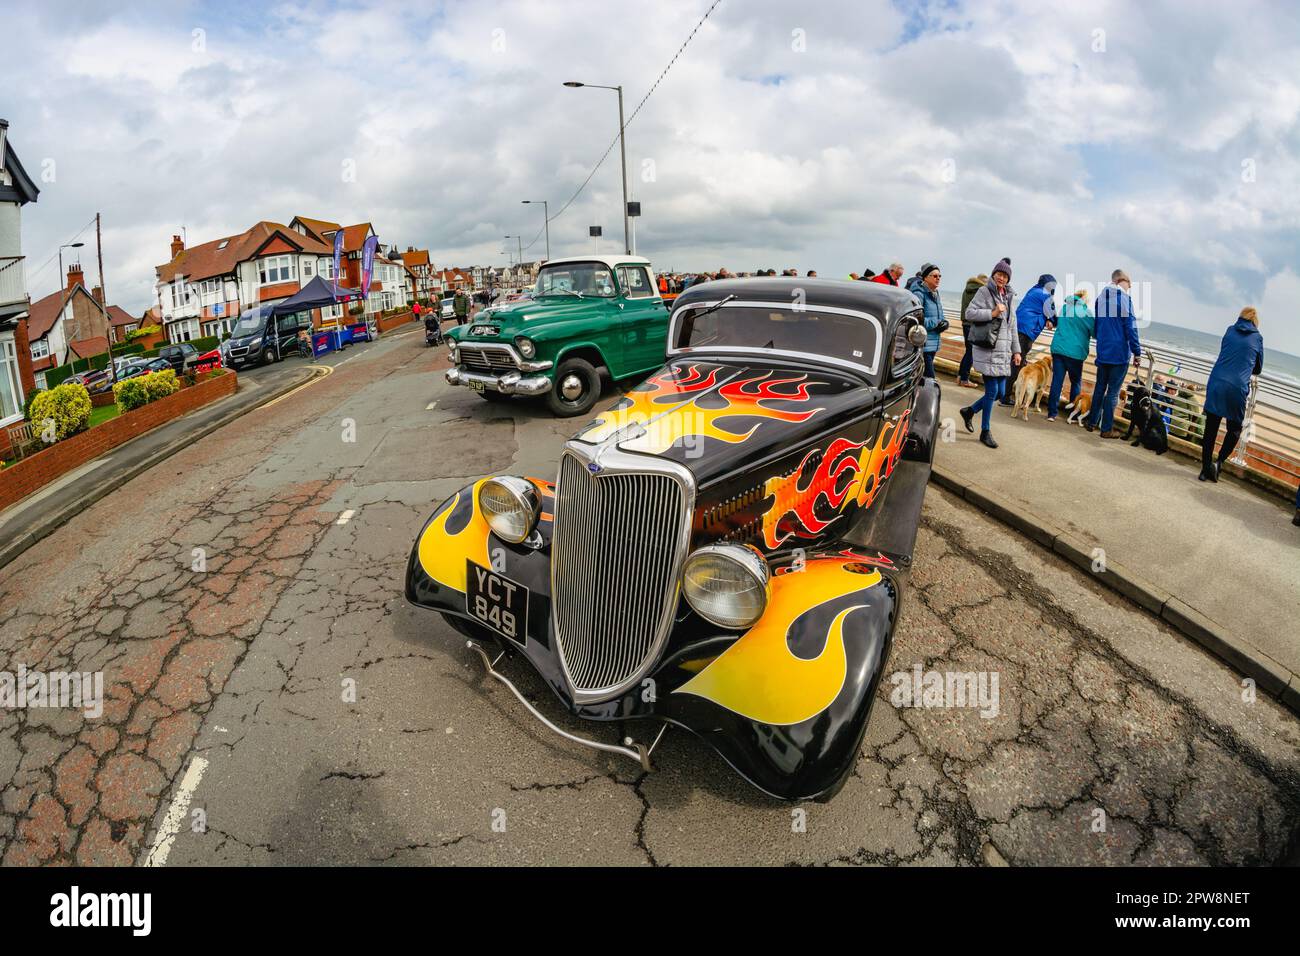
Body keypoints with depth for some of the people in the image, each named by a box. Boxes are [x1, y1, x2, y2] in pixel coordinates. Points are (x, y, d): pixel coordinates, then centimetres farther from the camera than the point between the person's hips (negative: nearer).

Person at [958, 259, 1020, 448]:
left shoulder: (1008, 297, 17)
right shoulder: (984, 292, -3)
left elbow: (1012, 325, 21)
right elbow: (969, 313, -12)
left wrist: (1016, 350, 18)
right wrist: (992, 313, -19)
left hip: (1003, 351, 7)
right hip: (987, 350, -7)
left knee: (1000, 392, 6)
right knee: (992, 391, -7)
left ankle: (969, 411, 28)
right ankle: (985, 432, 5)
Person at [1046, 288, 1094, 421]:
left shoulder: (1064, 306, 8)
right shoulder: (1086, 312, -5)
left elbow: (1055, 322, 25)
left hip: (1058, 348, 3)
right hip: (1075, 352, -3)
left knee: (1057, 381, 3)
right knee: (1076, 382, 11)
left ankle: (1052, 413, -1)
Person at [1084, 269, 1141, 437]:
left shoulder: (1100, 297, 8)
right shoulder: (1124, 298, -11)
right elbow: (1130, 327, -13)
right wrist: (1137, 353, -9)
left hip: (1102, 352, 5)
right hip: (1119, 353, -5)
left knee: (1100, 387, 17)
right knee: (1113, 391, 0)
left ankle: (1092, 422, 20)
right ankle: (1107, 428, 4)